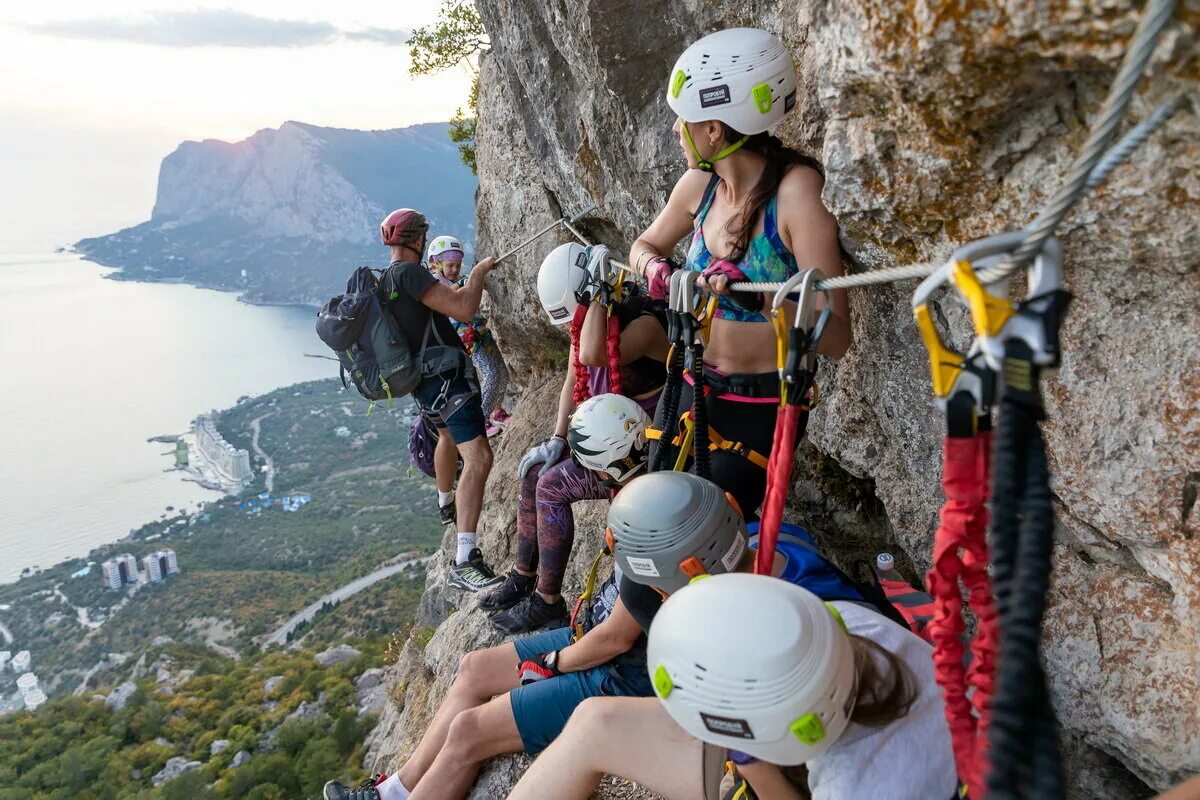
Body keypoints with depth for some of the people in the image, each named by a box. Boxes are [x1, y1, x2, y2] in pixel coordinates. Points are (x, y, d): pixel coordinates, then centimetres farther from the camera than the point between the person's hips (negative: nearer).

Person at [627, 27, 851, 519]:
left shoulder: (795, 192, -20)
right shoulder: (699, 185, -3)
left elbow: (835, 338, -24)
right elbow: (646, 245, 17)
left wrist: (759, 296, -39)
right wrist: (654, 266, -6)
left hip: (764, 406, -5)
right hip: (694, 387, 6)